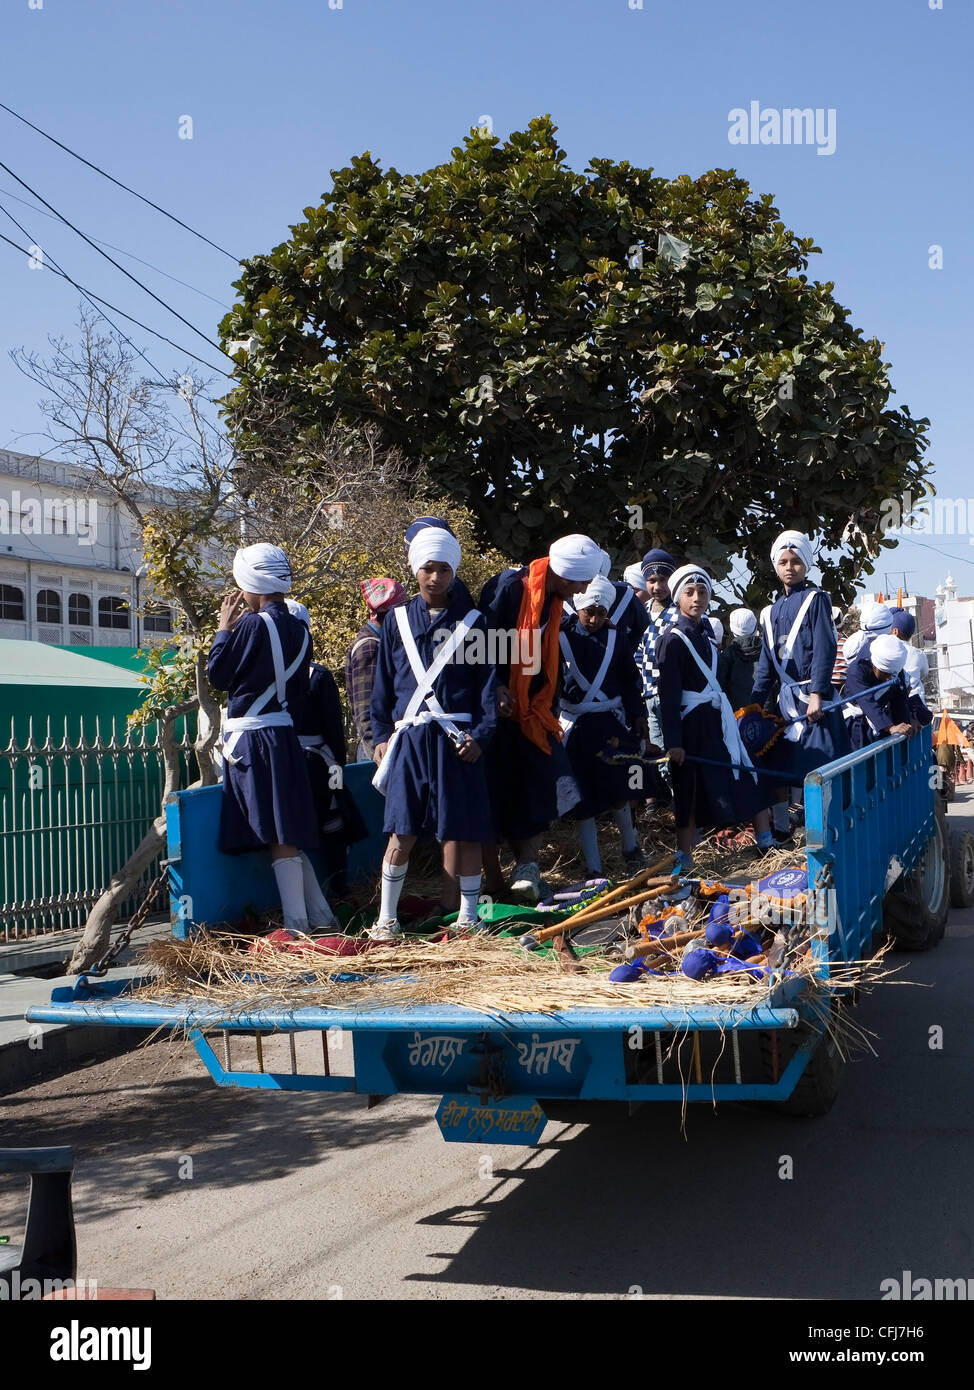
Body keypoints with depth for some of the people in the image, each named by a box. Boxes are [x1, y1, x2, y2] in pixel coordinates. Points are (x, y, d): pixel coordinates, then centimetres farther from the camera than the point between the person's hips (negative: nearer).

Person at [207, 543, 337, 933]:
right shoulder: (299, 629, 8)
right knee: (288, 833, 15)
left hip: (251, 737, -8)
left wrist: (224, 628, 3)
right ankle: (321, 916, 19)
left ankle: (297, 926, -3)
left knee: (279, 836, -6)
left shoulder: (252, 625, -14)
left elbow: (217, 675, -7)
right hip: (282, 732, 8)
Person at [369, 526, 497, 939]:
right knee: (401, 831, 0)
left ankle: (469, 914, 15)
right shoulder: (398, 621, 9)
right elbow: (384, 683, 12)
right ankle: (386, 917, 11)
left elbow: (487, 683, 5)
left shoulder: (472, 622, 6)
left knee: (463, 830, 3)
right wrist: (381, 735, 6)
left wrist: (481, 734, -6)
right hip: (409, 736, 1)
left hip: (456, 739, -1)